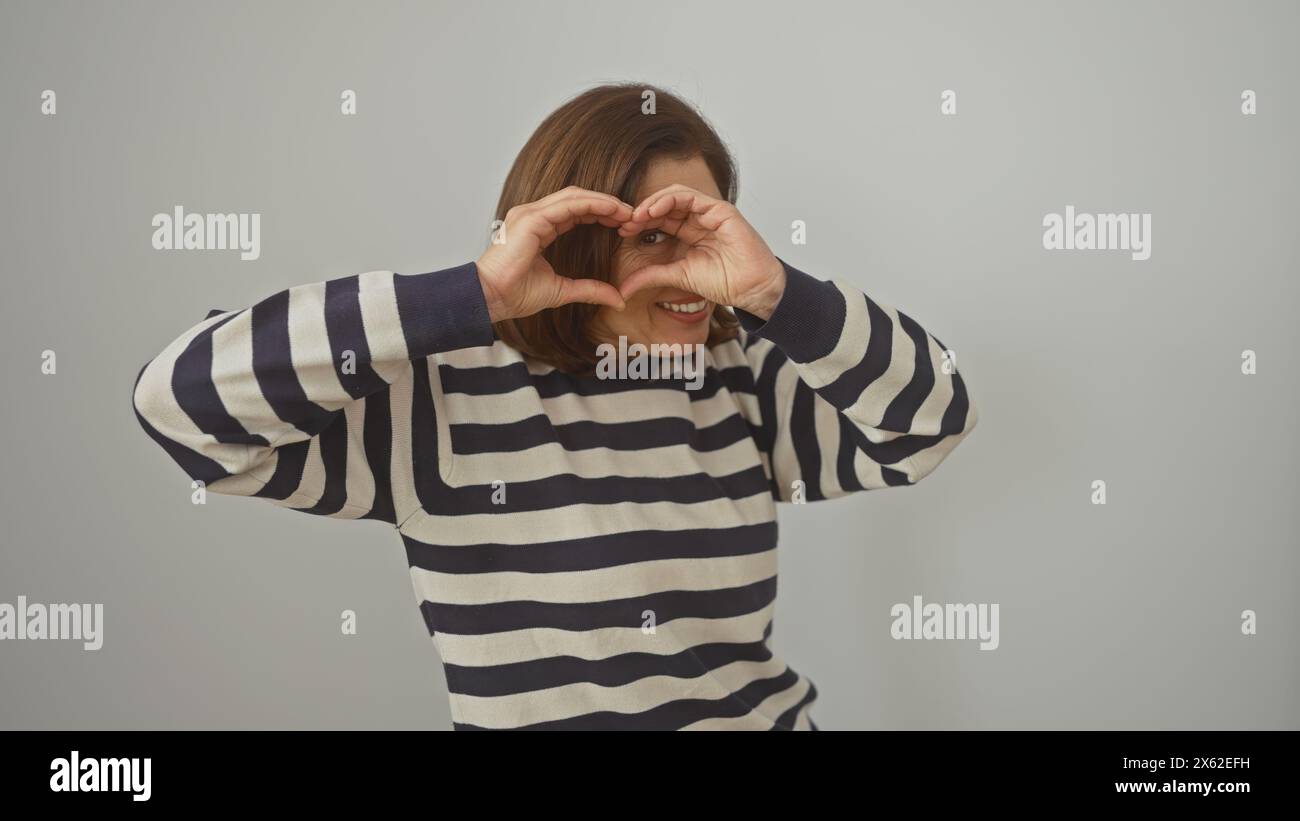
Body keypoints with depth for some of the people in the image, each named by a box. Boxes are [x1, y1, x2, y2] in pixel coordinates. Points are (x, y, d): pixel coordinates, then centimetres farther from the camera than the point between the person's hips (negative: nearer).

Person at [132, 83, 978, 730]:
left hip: (763, 713, 2)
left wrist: (777, 293, -18)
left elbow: (934, 416, -4)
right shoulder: (442, 399, -9)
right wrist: (471, 297, -22)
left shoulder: (745, 382, 1)